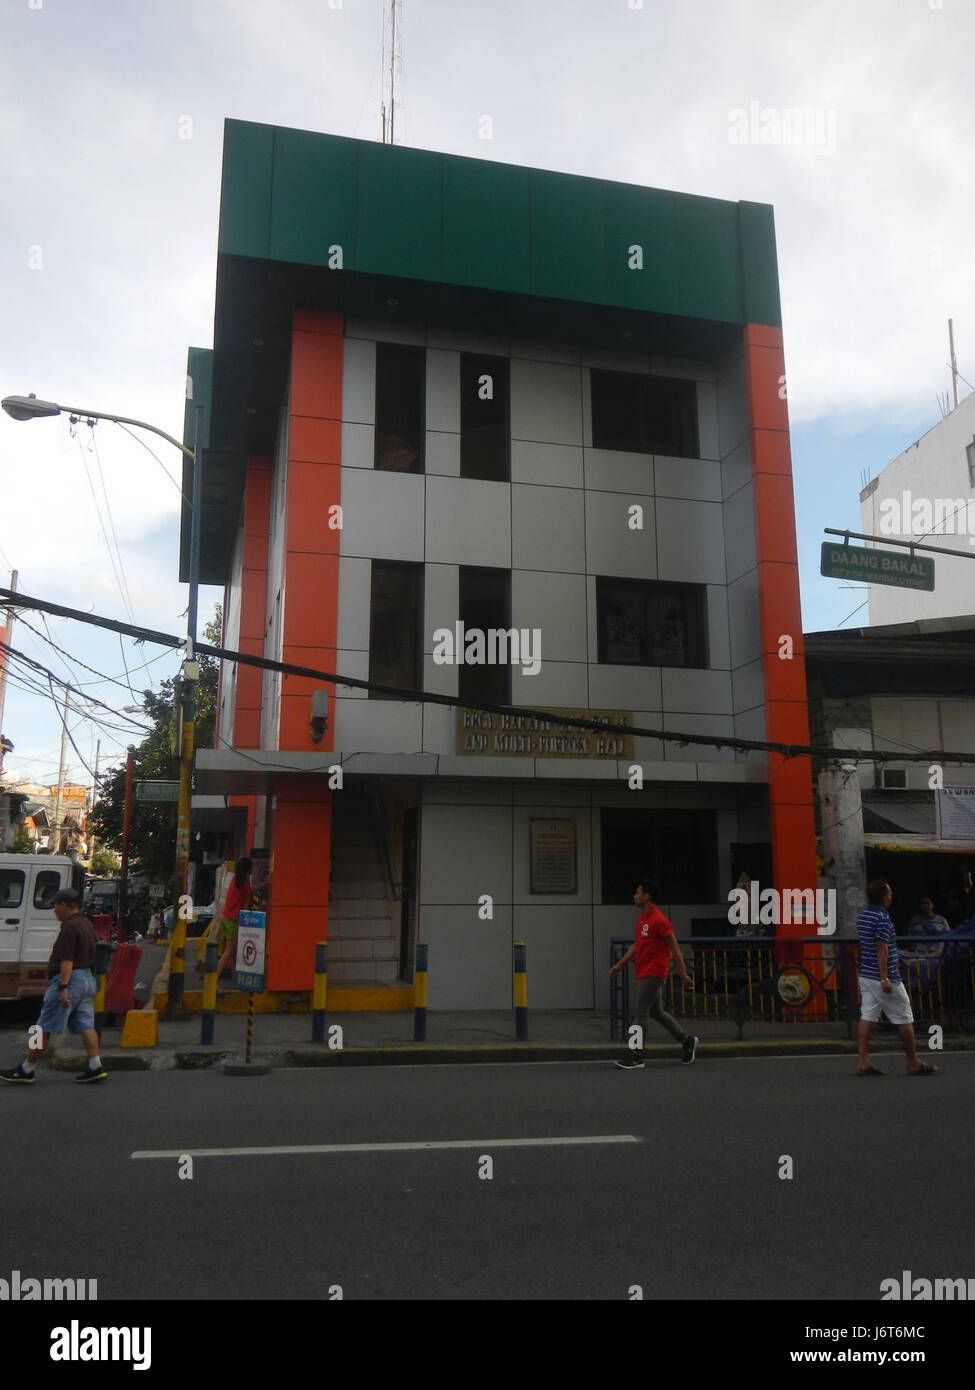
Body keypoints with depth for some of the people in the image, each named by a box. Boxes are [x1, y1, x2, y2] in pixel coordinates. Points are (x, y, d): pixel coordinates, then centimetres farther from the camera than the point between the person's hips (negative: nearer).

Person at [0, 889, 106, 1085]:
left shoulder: (69, 926, -14)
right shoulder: (86, 923, 16)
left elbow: (67, 960, -21)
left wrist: (63, 988, -24)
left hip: (69, 978, -9)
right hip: (87, 978, 9)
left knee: (44, 1028, 0)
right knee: (85, 1025, 6)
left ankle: (26, 1071, 9)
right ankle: (95, 1067, 1)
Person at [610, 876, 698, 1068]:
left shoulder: (658, 920, -17)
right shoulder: (641, 918, 12)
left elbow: (674, 947, -15)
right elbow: (636, 945, 21)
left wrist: (683, 974, -14)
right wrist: (621, 964, 17)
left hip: (653, 974, -10)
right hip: (644, 973, 10)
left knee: (640, 1013, -8)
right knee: (656, 1012, 16)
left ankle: (636, 1055, -2)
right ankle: (687, 1041, 29)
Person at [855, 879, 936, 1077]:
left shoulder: (862, 916, 11)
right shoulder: (882, 918, -16)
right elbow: (882, 949, -20)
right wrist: (884, 978, -20)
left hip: (865, 976, 8)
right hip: (884, 977, -8)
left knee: (866, 1017, 4)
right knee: (904, 1020, 5)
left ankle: (863, 1063, 1)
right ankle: (914, 1063, 15)